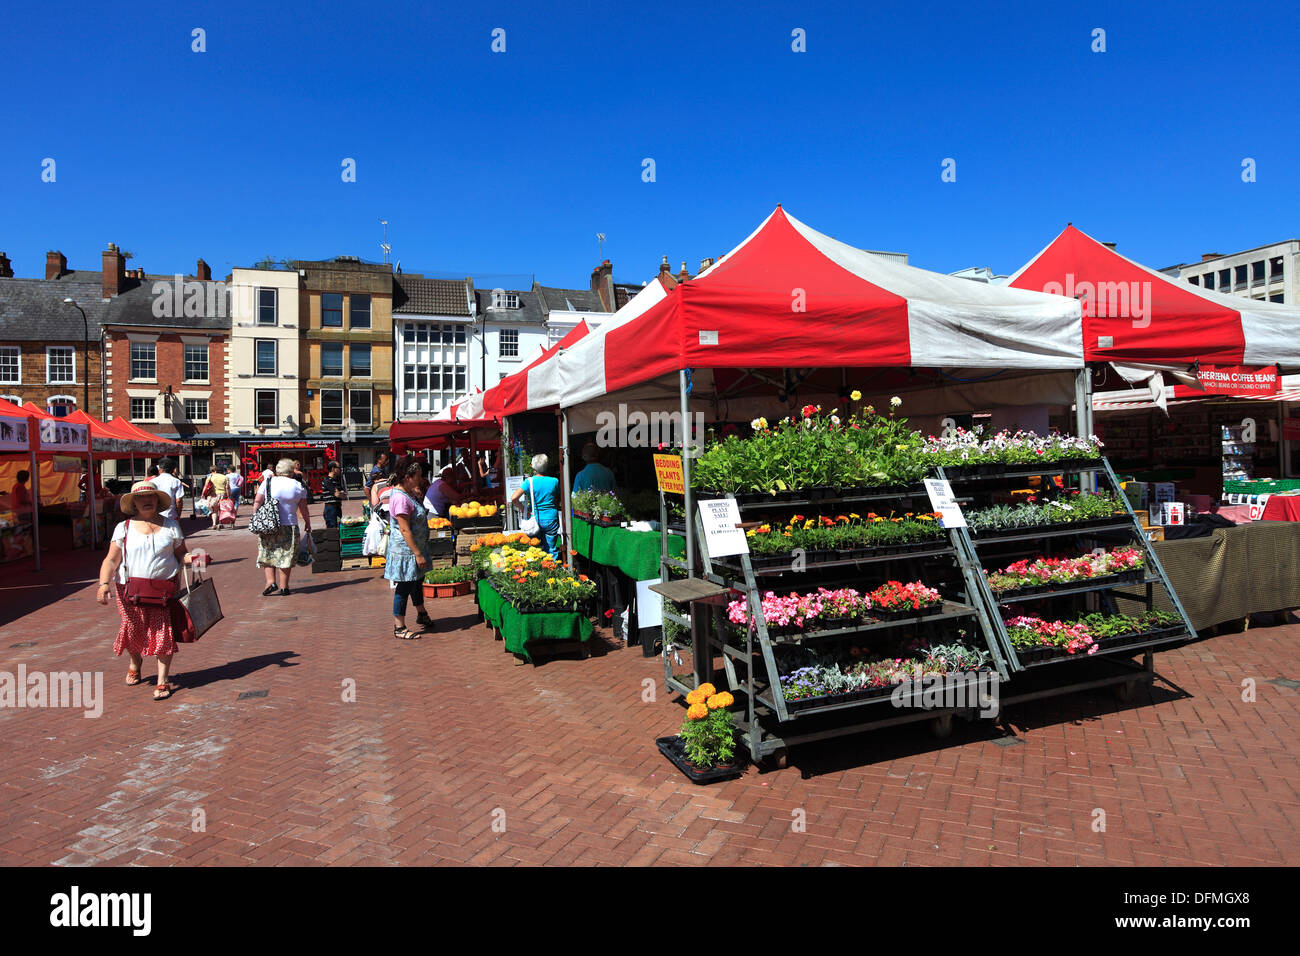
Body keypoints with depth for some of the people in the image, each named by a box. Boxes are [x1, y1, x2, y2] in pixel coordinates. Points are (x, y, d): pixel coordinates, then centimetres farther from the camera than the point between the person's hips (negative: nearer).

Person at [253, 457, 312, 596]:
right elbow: (303, 509, 4)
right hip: (289, 526, -1)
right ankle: (283, 587, 9)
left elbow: (257, 502, -2)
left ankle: (270, 581, 2)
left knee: (268, 554, 14)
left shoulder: (267, 482, 3)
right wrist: (307, 523, 17)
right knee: (285, 555, 6)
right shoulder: (298, 486, 1)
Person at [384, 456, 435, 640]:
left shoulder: (409, 493, 6)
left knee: (417, 582, 24)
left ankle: (422, 614, 42)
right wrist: (418, 554, -23)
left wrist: (417, 496, 9)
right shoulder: (400, 498, -25)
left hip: (416, 547, 10)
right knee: (404, 587, 0)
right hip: (405, 550, -10)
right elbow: (405, 530, -25)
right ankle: (399, 628, 11)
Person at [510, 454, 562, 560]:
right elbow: (558, 501, 6)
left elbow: (514, 498, -13)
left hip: (536, 520, 0)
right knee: (551, 550, 7)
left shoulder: (530, 481, -7)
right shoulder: (554, 481, -4)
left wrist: (524, 508, 0)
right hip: (551, 519, 0)